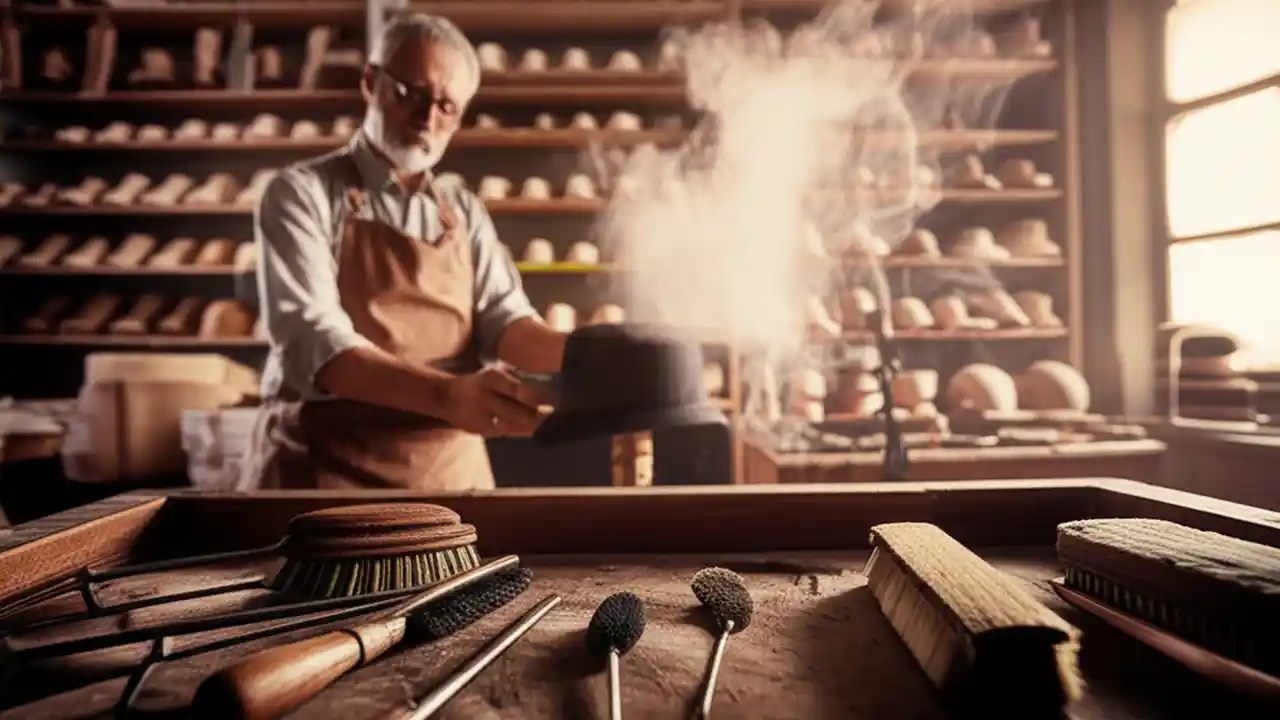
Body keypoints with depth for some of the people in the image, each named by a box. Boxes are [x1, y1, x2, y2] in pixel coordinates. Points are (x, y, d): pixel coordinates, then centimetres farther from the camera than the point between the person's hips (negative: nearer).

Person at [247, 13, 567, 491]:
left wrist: (575, 352, -24)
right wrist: (445, 394, -36)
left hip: (453, 467, 5)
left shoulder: (463, 210, 10)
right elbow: (312, 340, -21)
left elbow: (502, 318, -2)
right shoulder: (303, 193, -6)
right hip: (329, 469, -4)